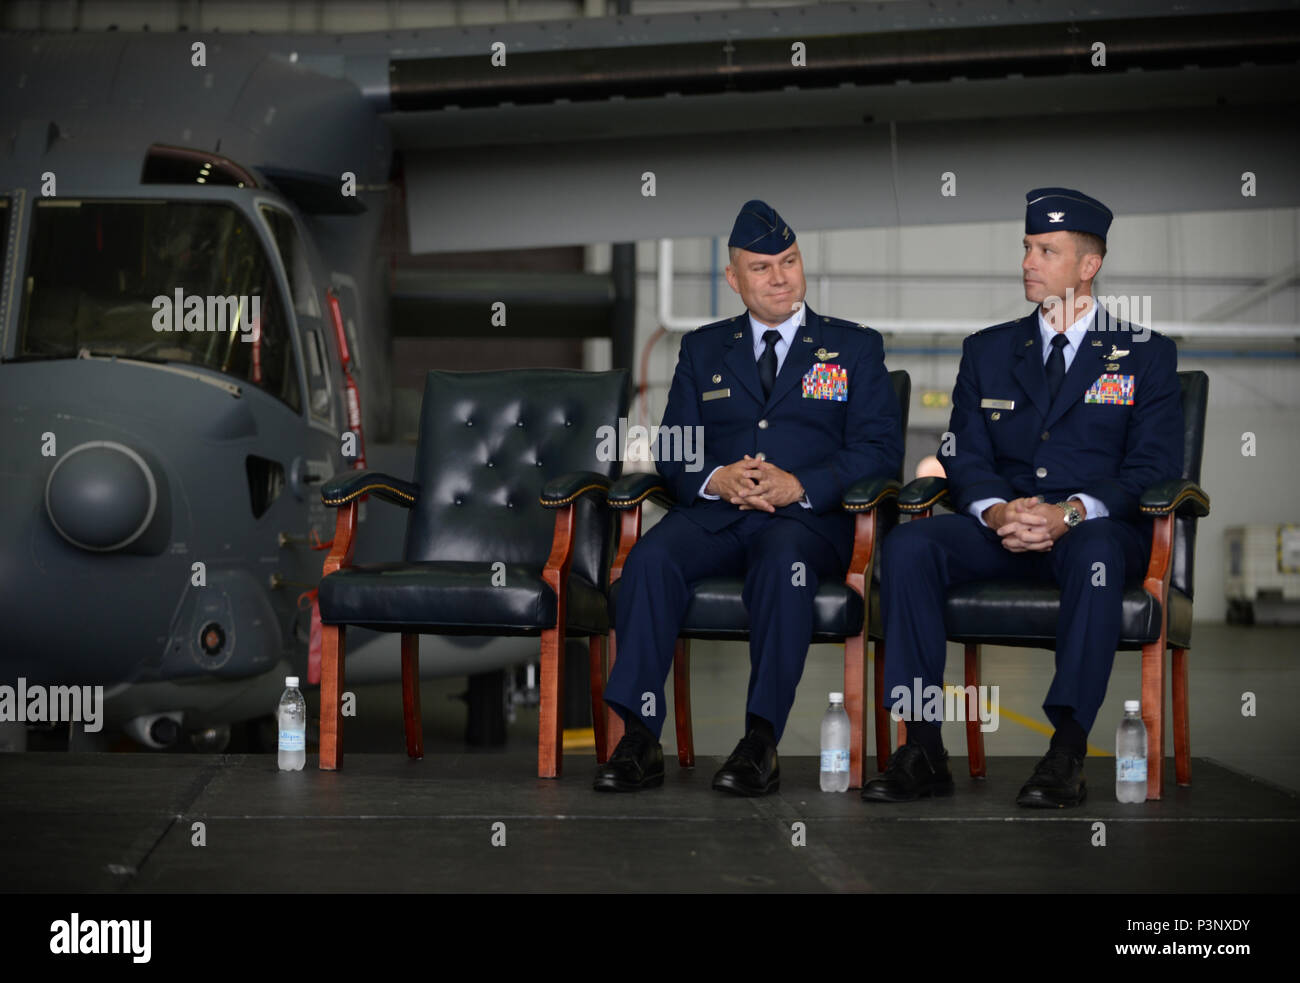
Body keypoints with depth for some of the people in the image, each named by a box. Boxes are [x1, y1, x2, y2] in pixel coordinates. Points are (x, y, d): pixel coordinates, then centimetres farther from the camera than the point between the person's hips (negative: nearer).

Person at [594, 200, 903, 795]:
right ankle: (639, 740, -32)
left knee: (782, 560, -38)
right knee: (650, 560, -30)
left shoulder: (854, 348, 15)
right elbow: (672, 450, 15)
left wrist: (798, 485, -13)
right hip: (714, 514, 2)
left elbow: (879, 450, 4)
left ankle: (761, 742, -39)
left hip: (808, 517, -2)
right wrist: (715, 477, -10)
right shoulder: (702, 349, 23)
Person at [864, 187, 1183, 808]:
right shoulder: (987, 351, 18)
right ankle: (923, 750, -27)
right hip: (1000, 530, 3)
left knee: (1097, 552, -40)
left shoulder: (1144, 355, 9)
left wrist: (1071, 512, -20)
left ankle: (1067, 751, -38)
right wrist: (996, 511, -14)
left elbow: (1153, 468, -2)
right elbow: (965, 459, 10)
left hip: (1096, 528, -3)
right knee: (906, 545, -27)